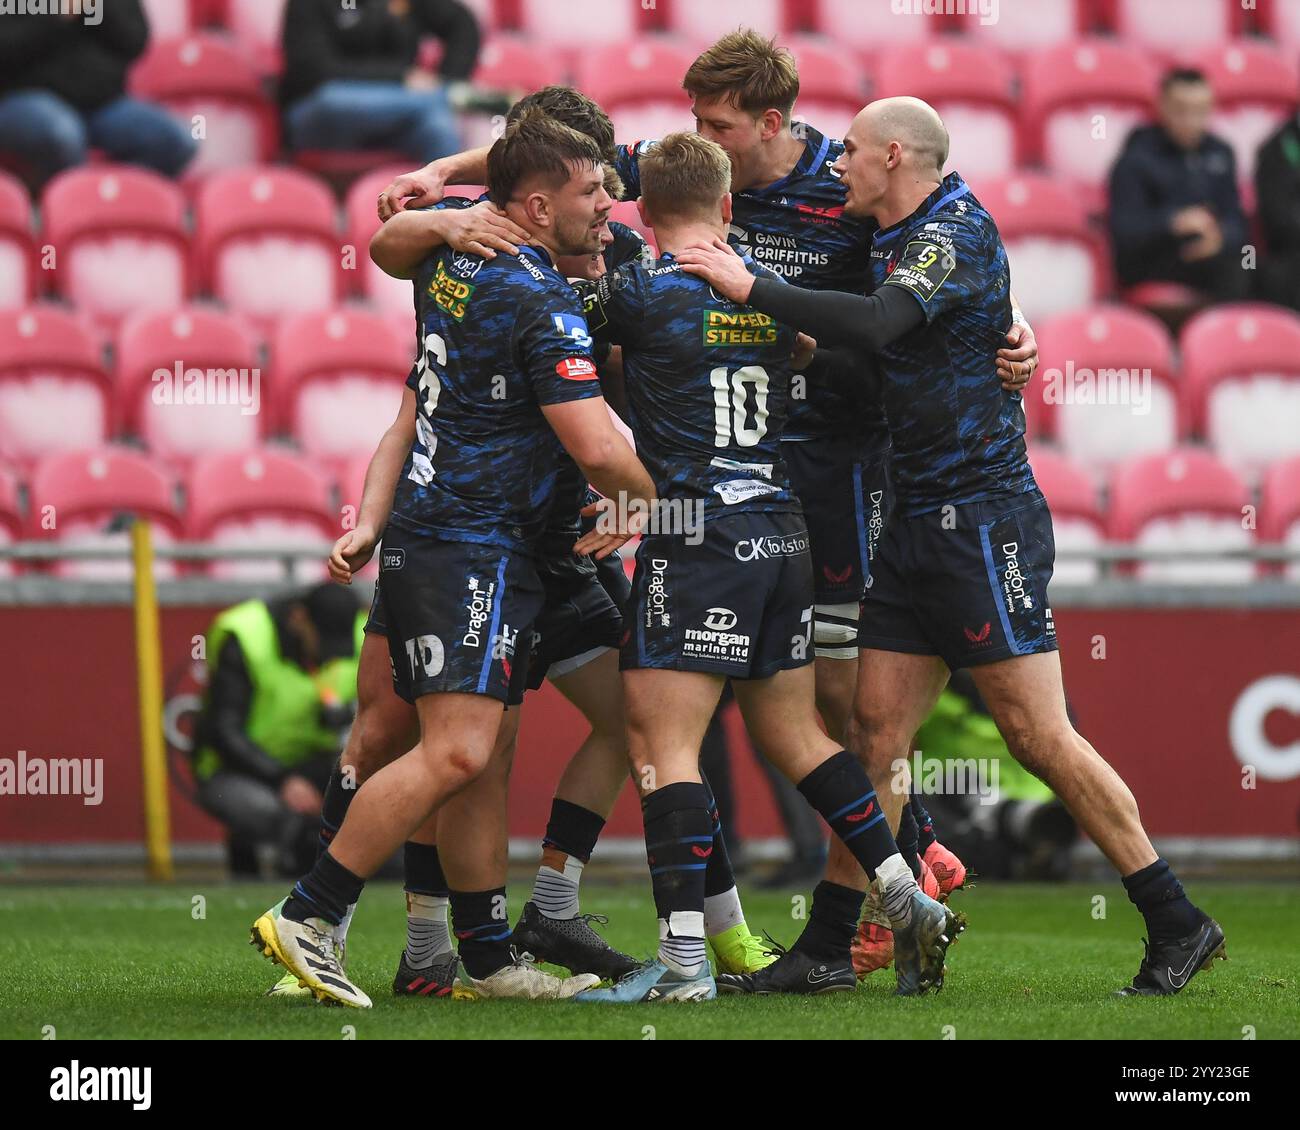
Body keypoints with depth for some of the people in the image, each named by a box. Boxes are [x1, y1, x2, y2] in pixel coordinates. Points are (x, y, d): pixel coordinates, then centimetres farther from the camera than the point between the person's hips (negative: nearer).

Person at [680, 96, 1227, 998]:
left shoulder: (955, 232, -14)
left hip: (984, 515, -9)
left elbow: (875, 324, -29)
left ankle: (1177, 924, -2)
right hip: (923, 520, 9)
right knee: (878, 727, 5)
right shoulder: (902, 237, 15)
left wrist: (751, 289, -23)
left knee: (1040, 735, -9)